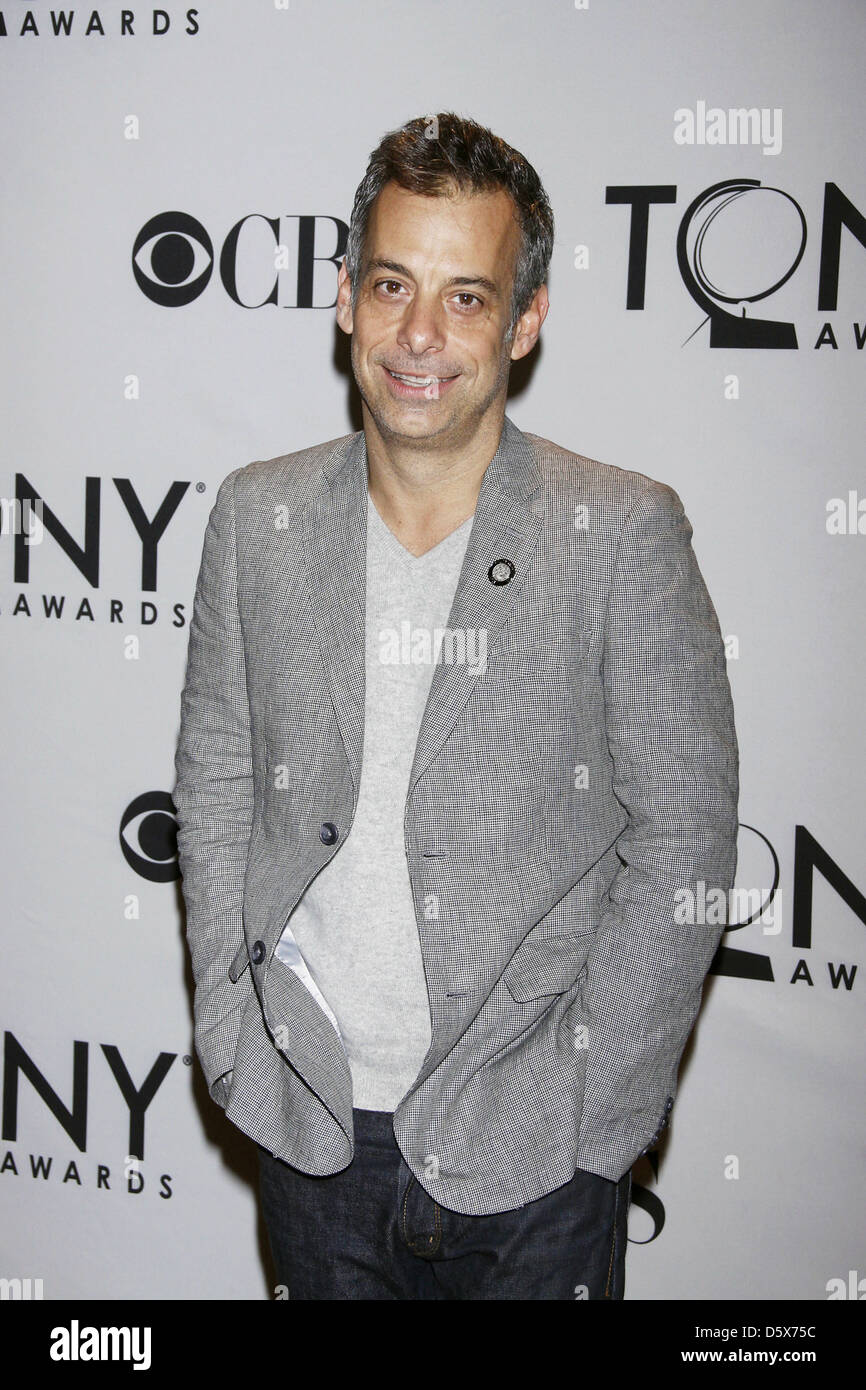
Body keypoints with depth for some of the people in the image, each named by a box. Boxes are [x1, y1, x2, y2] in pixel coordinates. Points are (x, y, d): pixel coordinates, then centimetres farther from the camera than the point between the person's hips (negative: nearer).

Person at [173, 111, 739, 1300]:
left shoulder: (625, 533, -10)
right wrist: (235, 1041, -1)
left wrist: (583, 1111, -11)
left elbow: (682, 842, -9)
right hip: (311, 1131, 3)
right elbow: (216, 787, 6)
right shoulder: (259, 516, 0)